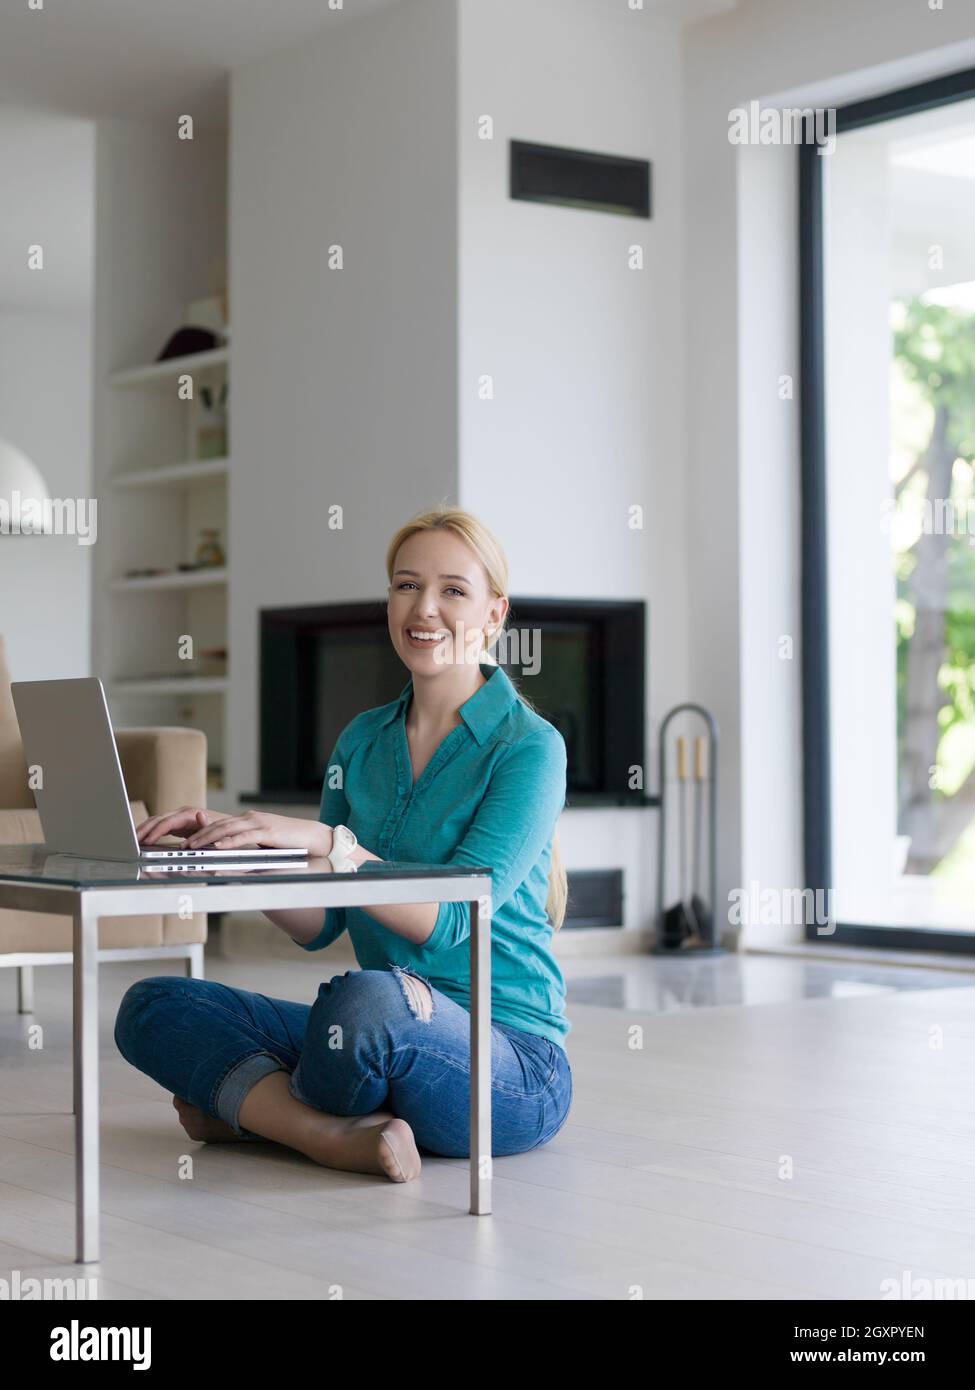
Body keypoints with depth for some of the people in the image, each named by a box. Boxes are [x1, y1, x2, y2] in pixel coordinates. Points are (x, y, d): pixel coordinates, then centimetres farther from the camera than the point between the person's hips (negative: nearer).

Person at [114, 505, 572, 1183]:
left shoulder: (529, 747, -8)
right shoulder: (364, 739, 12)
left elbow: (450, 917, -19)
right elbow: (320, 924, 9)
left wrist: (324, 841, -28)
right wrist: (232, 844, -7)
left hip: (512, 1058, -6)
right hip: (393, 1042, 6)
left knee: (368, 999, -39)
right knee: (151, 1007, -6)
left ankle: (252, 1104, -8)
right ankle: (339, 1135, -20)